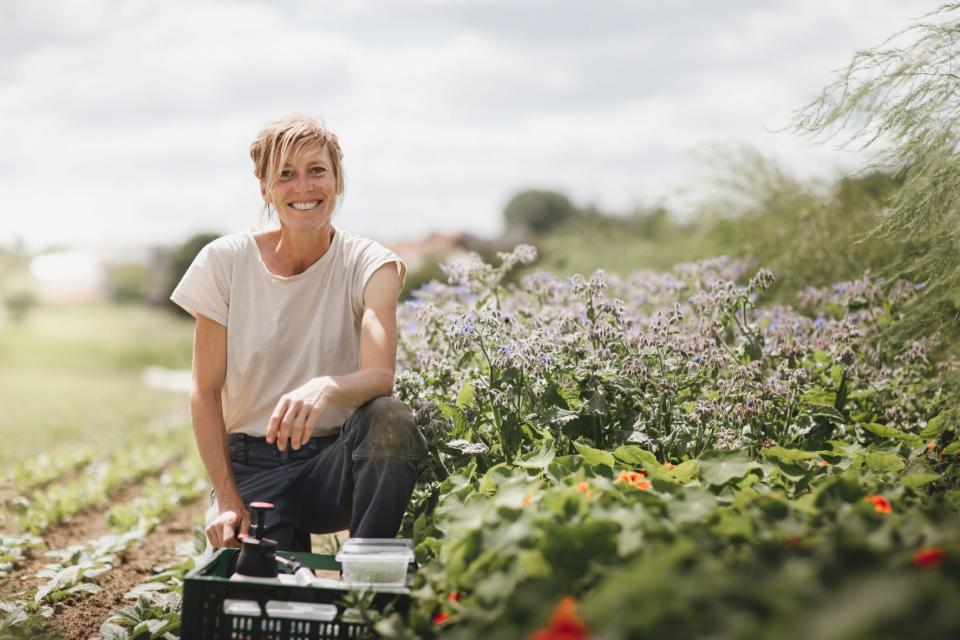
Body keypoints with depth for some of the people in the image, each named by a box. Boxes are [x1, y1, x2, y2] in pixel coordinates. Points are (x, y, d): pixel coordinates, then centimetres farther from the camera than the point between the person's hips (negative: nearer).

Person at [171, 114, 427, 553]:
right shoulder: (226, 262, -4)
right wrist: (227, 499, -10)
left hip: (334, 461, 0)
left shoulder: (368, 266, -6)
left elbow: (380, 376, -22)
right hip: (249, 464, 0)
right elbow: (205, 392, -1)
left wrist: (324, 389, -45)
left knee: (391, 420, -32)